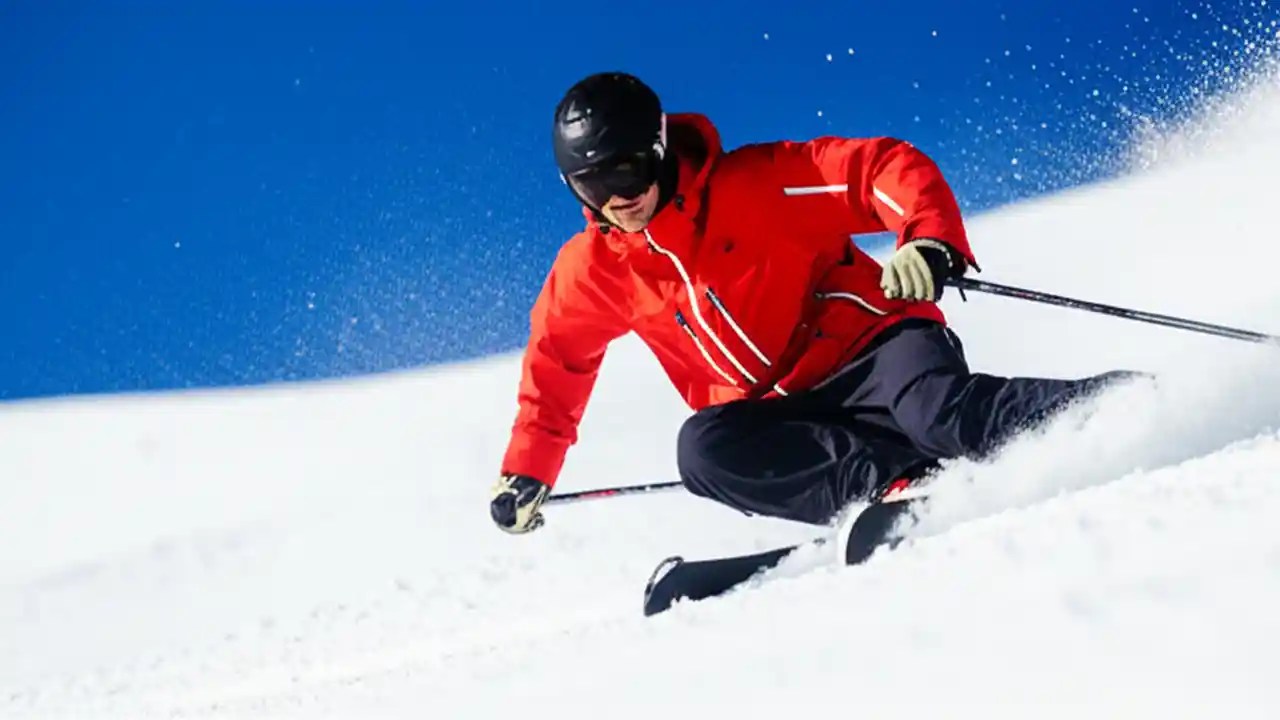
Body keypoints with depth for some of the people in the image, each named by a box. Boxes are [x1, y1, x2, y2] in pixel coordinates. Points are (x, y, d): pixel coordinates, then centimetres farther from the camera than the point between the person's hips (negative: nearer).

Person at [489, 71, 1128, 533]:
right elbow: (556, 362, 19)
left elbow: (888, 167, -17)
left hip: (867, 343, -4)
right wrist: (526, 473, 16)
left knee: (942, 411, -36)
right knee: (705, 450, -29)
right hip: (773, 411, 4)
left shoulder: (751, 186, -13)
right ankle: (908, 475, -33)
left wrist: (932, 243, -36)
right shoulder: (591, 269, 1)